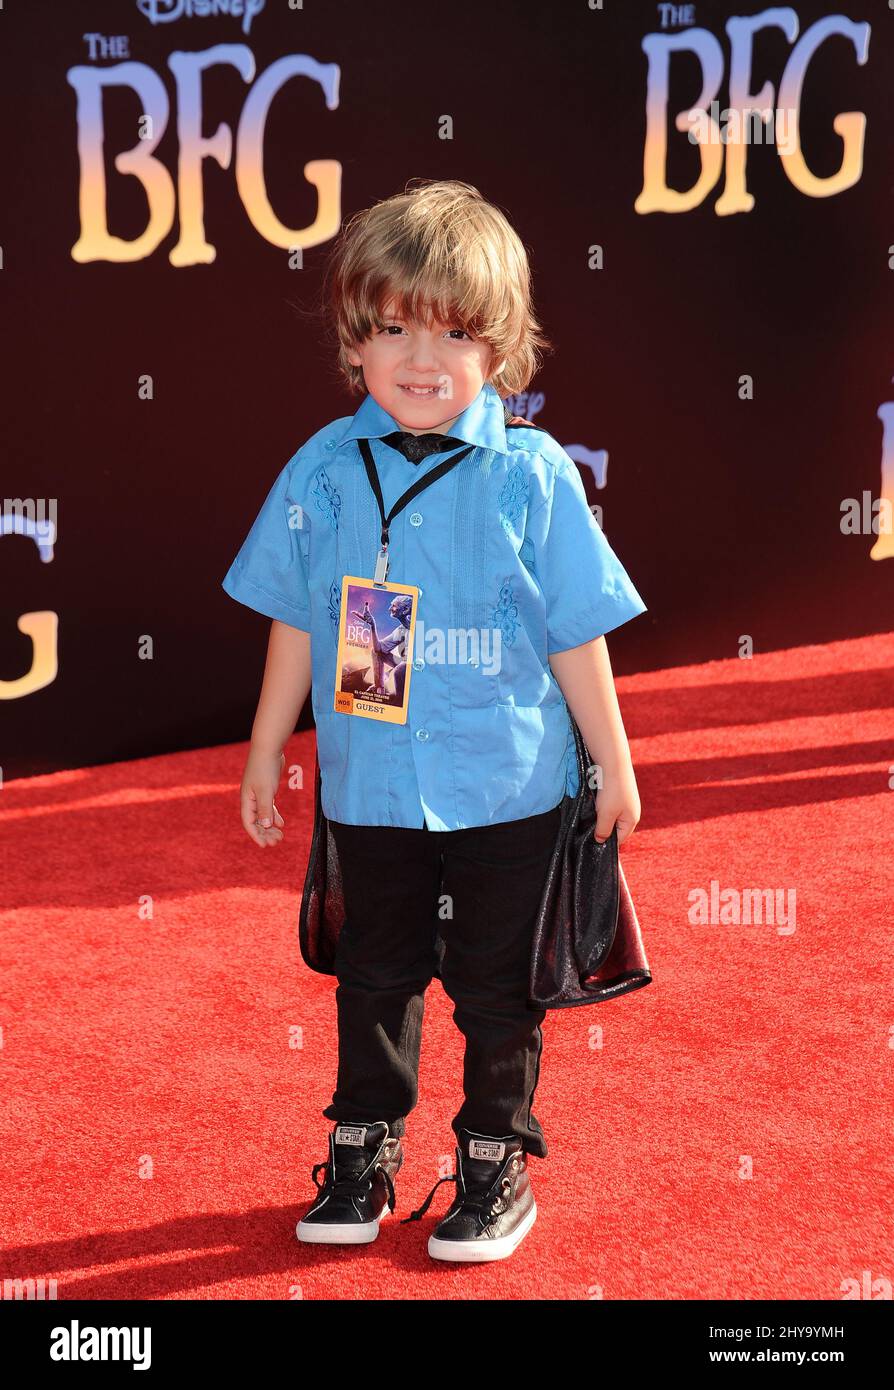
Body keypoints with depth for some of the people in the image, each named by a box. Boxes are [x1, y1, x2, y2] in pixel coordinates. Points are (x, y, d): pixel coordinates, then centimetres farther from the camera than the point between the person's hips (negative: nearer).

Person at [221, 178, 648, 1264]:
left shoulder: (532, 474, -11)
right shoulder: (322, 470, -4)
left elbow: (577, 638, -5)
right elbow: (297, 626, 6)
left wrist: (615, 766, 0)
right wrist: (266, 753, 10)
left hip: (508, 792, -2)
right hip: (370, 788, 3)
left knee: (496, 986, 13)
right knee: (374, 977, 18)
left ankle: (498, 1158, 31)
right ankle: (362, 1150, 36)